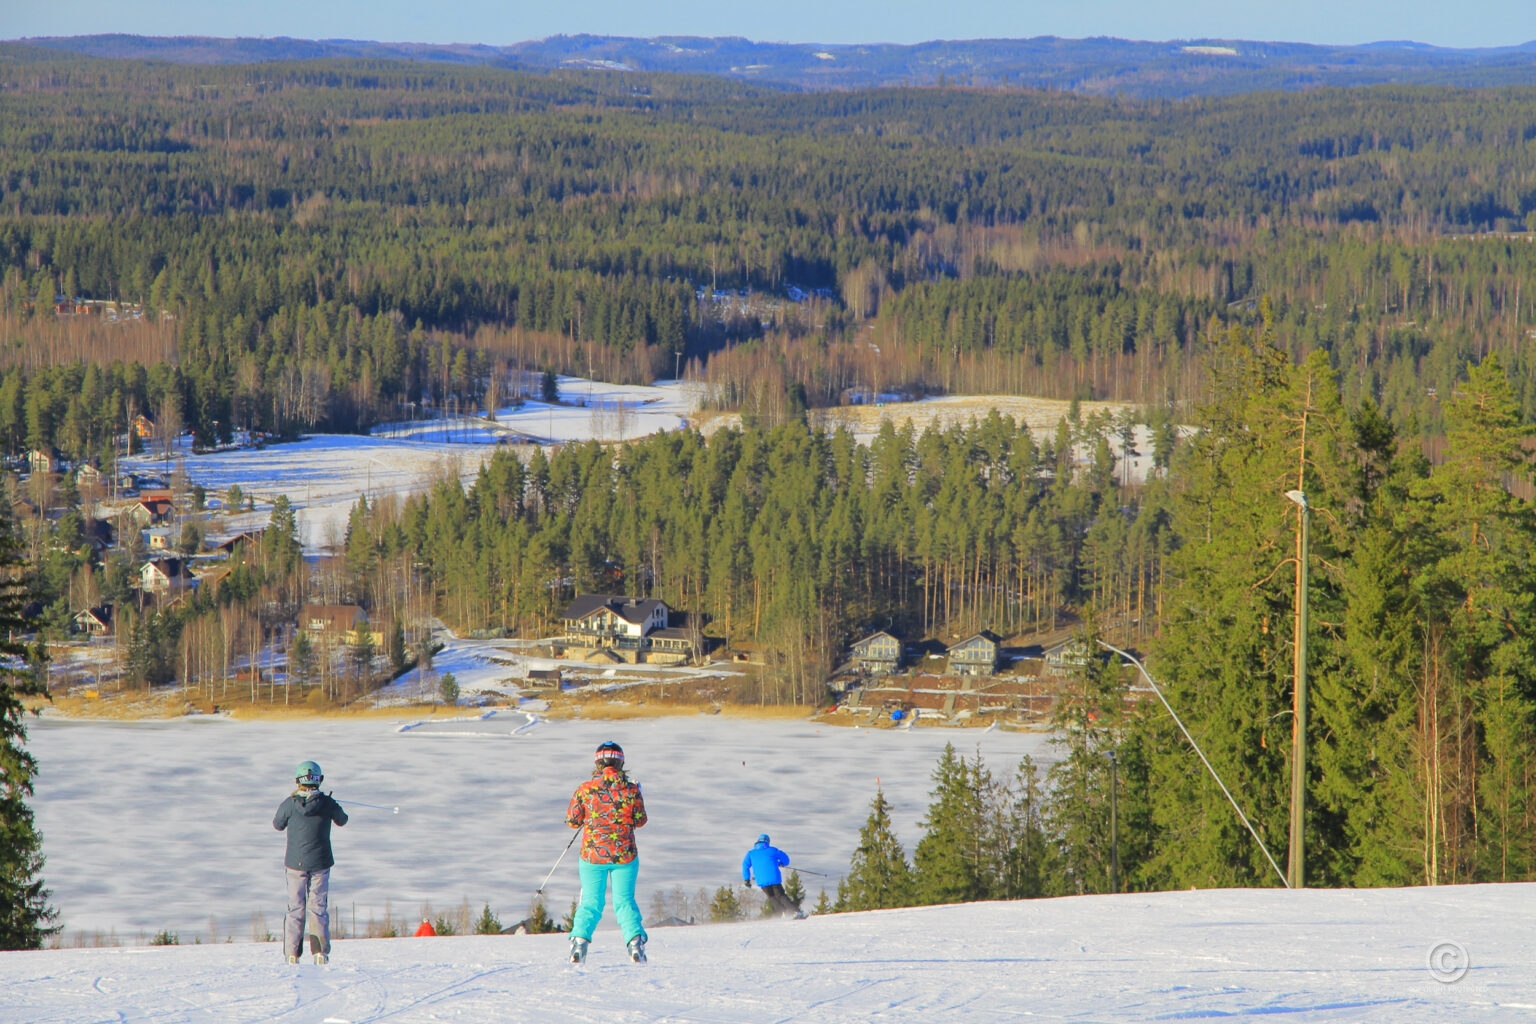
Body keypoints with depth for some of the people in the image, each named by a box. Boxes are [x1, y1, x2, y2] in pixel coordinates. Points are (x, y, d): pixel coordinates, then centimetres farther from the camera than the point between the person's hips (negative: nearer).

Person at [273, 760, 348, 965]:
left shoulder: (290, 804, -9)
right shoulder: (327, 803, -8)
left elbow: (278, 825, 8)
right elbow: (342, 820, 12)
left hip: (295, 863, 0)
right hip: (320, 863, 0)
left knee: (295, 908, 8)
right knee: (319, 907, 8)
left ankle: (292, 952, 3)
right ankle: (320, 952, 3)